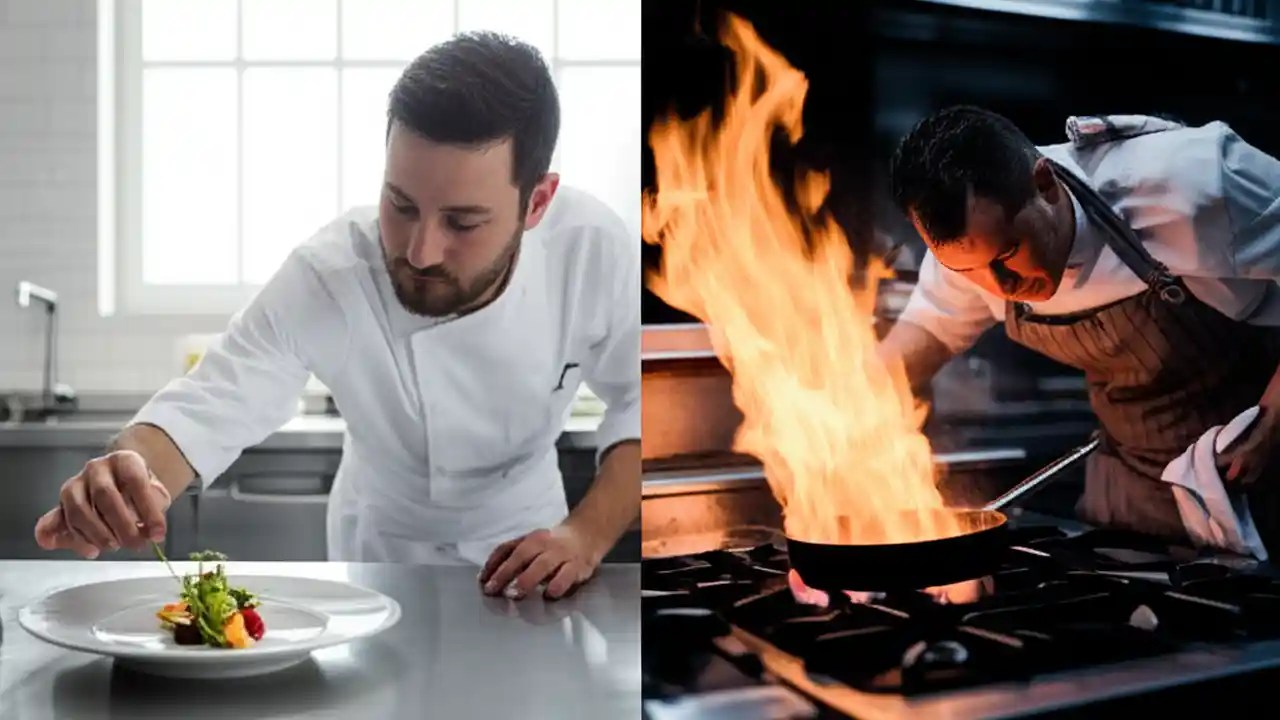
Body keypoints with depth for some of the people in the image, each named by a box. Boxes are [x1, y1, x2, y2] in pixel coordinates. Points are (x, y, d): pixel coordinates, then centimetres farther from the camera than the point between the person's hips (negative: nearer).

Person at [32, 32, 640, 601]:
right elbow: (206, 406, -23)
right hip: (382, 556, -1)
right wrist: (132, 471, -45)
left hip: (529, 552, 1)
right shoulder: (324, 277, -27)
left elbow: (639, 406, -11)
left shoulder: (593, 248, -23)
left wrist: (589, 535, -25)